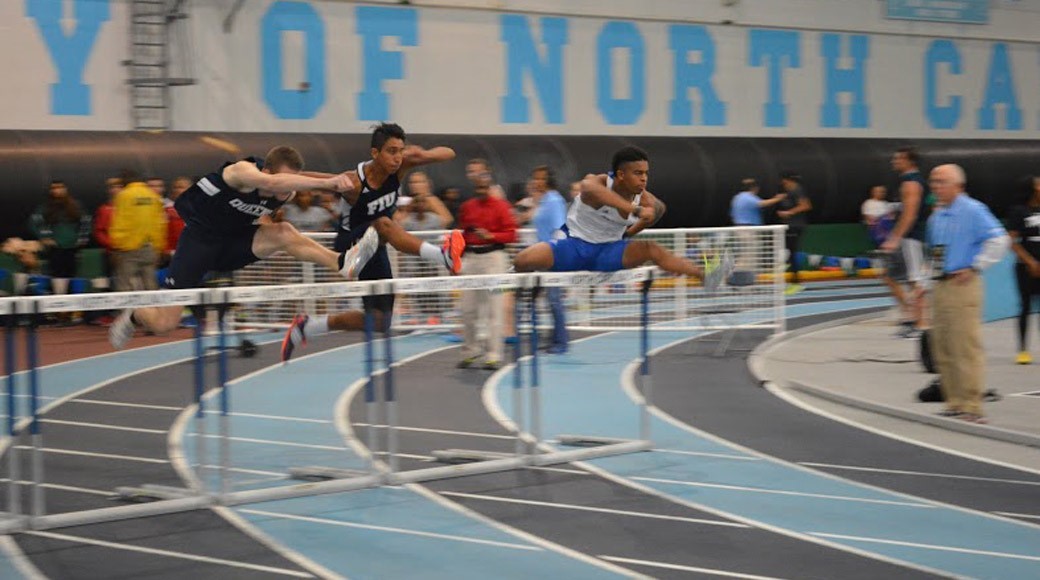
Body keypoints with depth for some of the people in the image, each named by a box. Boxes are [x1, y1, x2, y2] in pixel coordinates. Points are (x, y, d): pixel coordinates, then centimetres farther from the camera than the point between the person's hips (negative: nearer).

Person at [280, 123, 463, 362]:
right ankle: (442, 254, -63)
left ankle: (307, 326, 19)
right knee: (383, 224, -39)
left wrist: (424, 154, -32)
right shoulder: (353, 182, -26)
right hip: (349, 246, -7)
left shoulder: (400, 167, -13)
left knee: (379, 322, 4)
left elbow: (449, 153, -12)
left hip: (374, 251, 7)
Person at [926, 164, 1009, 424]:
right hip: (940, 285, 9)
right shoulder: (937, 216, 16)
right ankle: (954, 403, 16)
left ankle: (972, 407, -9)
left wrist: (974, 268, -17)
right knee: (943, 350, 9)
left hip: (962, 285, -9)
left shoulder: (972, 210, -9)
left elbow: (999, 239, -16)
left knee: (967, 347, -9)